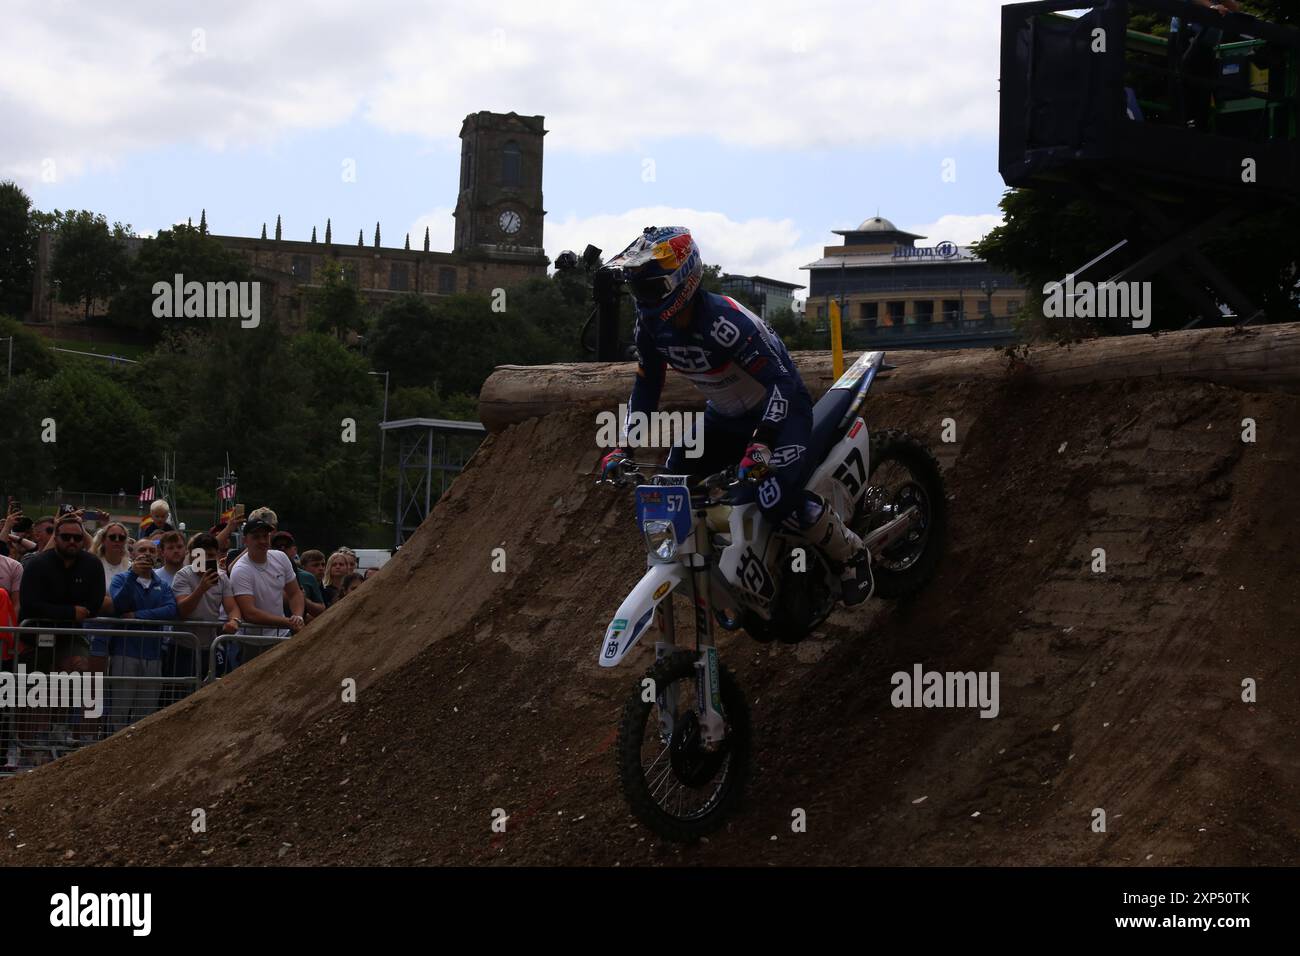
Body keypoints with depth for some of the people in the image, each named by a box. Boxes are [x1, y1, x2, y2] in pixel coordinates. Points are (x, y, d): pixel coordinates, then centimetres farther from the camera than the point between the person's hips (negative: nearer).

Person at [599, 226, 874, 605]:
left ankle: (851, 555, -4)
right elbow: (646, 387, 5)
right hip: (726, 417, 8)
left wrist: (761, 445, -45)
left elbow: (781, 382, -34)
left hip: (781, 406, -8)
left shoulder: (723, 321, -33)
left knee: (774, 496, -29)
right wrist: (622, 446, -5)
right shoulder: (651, 327, -9)